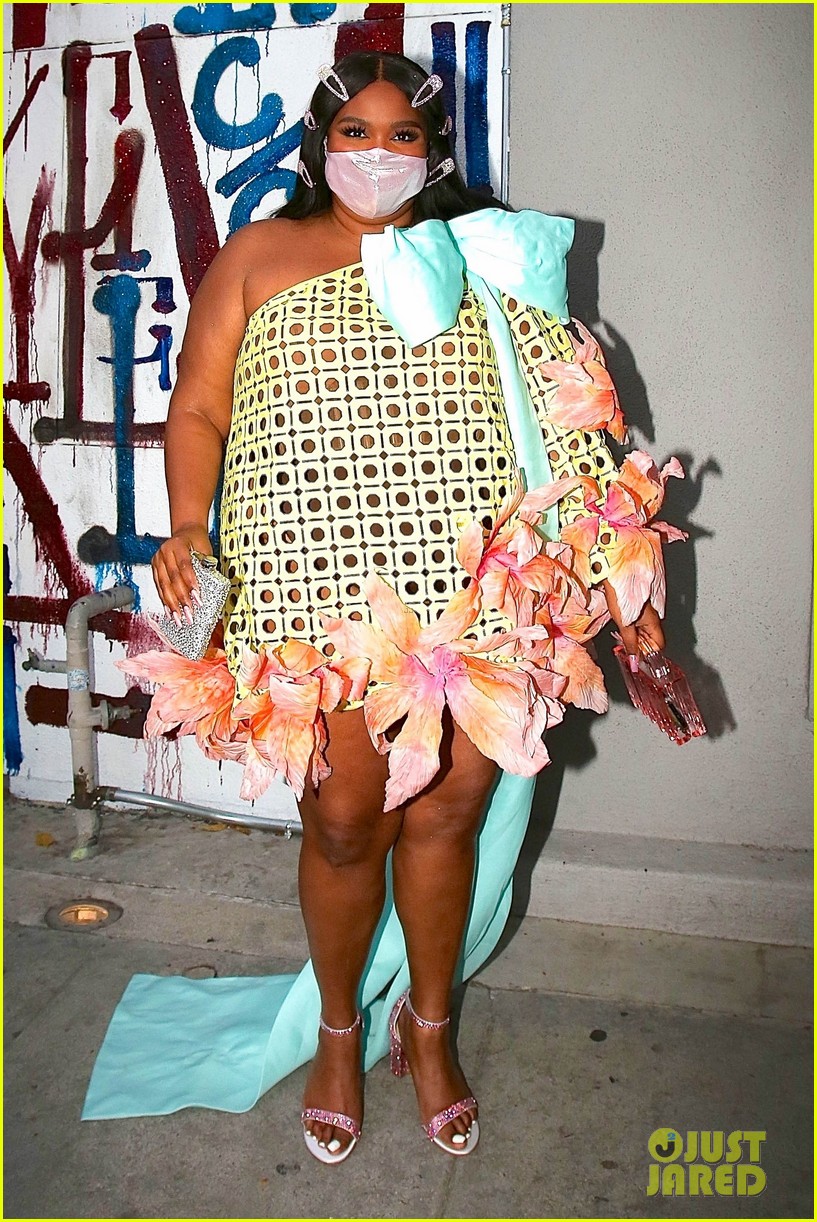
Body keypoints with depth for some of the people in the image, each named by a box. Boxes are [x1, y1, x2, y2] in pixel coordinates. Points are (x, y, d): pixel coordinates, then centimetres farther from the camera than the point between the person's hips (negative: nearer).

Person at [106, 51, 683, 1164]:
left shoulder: (484, 253, 16)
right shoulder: (259, 256, 13)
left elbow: (562, 409, 12)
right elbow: (197, 410, 8)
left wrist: (613, 571, 5)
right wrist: (186, 529, -10)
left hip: (476, 586, 2)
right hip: (320, 589, -1)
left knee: (445, 814, 9)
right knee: (345, 821, 5)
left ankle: (431, 1025, 35)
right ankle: (339, 1030, 33)